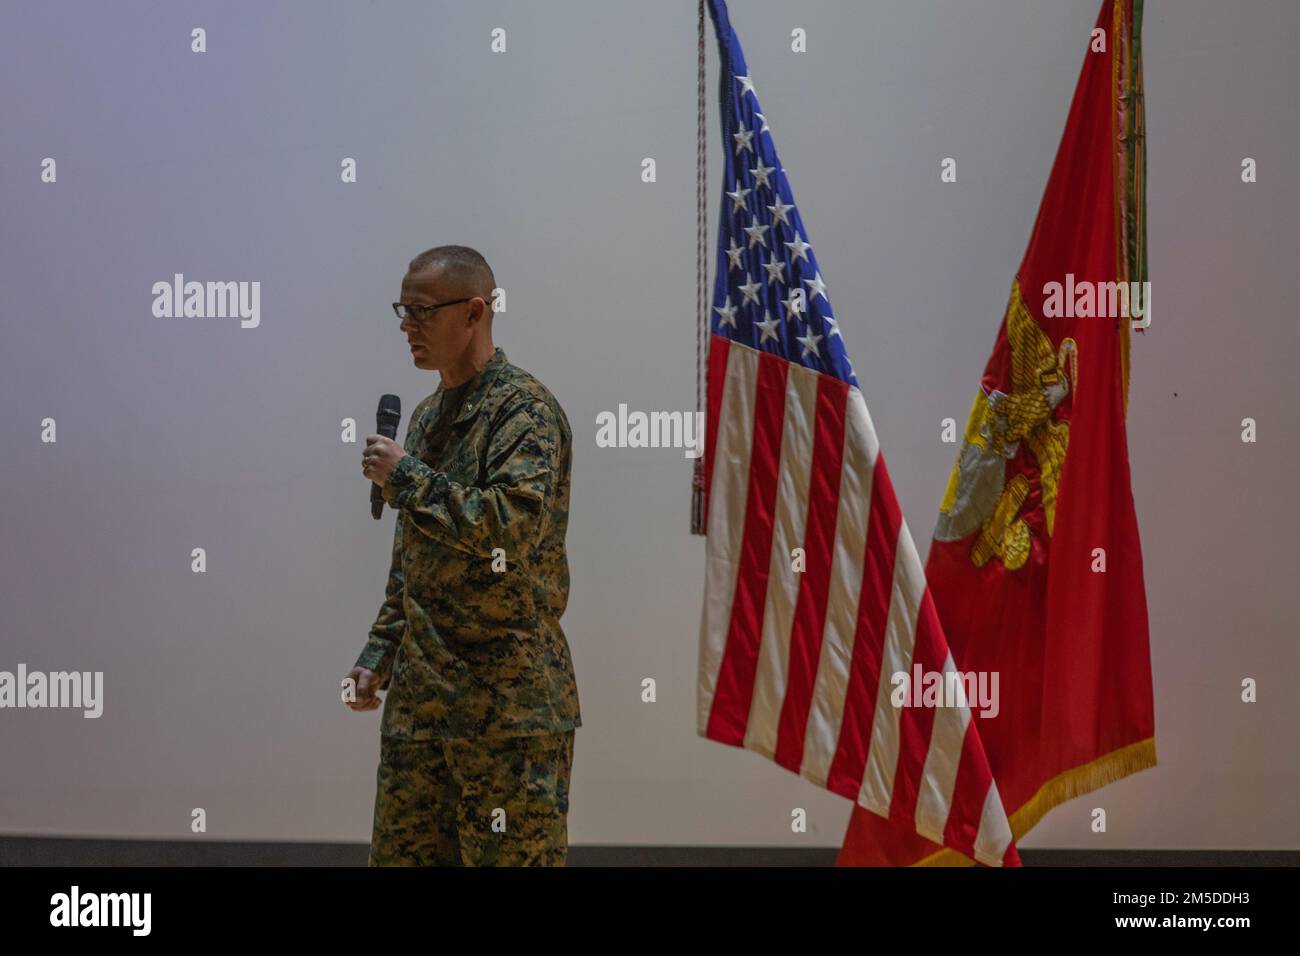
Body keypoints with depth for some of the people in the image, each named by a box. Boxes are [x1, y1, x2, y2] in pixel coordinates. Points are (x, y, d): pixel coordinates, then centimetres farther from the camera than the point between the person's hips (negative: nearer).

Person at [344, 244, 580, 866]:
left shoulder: (526, 409, -10)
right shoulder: (427, 416, 17)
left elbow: (512, 528, -25)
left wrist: (405, 475, -16)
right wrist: (378, 656, 17)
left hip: (510, 705, -8)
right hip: (419, 698, 8)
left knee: (510, 857, -4)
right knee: (400, 855, 9)